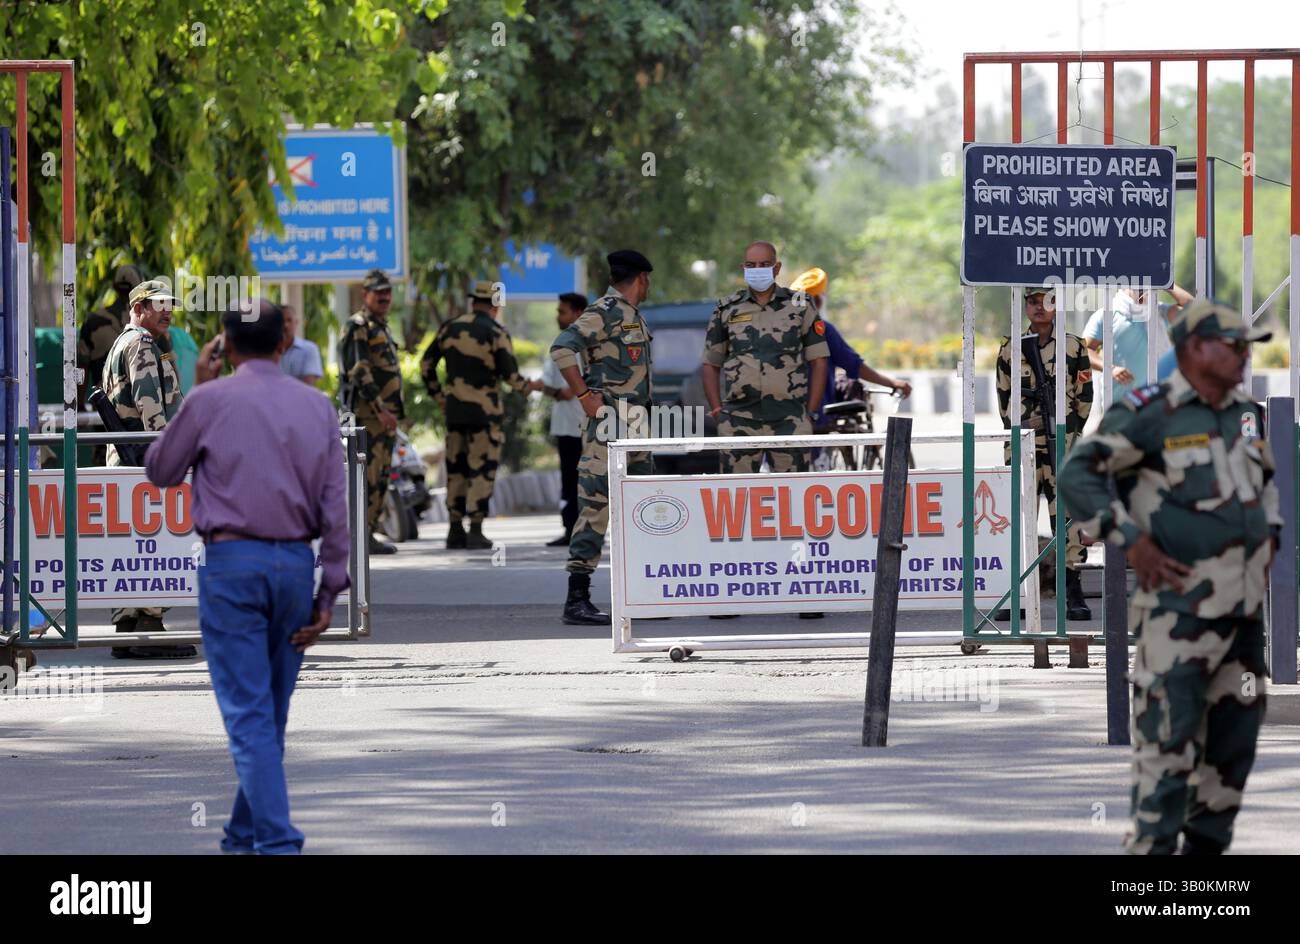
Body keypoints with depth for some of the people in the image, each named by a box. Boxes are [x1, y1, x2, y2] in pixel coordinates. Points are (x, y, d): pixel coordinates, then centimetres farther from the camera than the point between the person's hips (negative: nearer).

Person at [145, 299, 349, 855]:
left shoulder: (210, 401, -4)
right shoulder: (317, 406, 6)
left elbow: (160, 471, 11)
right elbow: (335, 506, 3)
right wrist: (329, 593, 6)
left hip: (231, 560, -4)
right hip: (296, 563, 4)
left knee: (249, 713, -6)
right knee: (271, 713, 15)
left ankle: (277, 844, -16)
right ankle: (245, 835, 24)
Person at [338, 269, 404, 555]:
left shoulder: (382, 328, 22)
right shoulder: (358, 327, -9)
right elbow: (358, 371, -18)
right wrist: (380, 409, -23)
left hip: (385, 416, 10)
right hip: (367, 413, -10)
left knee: (380, 477, 9)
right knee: (368, 475, -12)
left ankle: (370, 532, 12)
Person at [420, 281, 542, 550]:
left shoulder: (450, 328, 7)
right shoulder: (496, 333, -9)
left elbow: (426, 364, 10)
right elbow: (510, 376, -11)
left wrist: (437, 396, 20)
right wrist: (530, 386, 8)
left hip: (454, 408, 5)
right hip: (484, 411, -5)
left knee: (457, 468, 12)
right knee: (482, 470, 0)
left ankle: (455, 530, 13)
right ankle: (476, 532, -5)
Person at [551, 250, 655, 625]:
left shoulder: (632, 316, 19)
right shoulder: (605, 312, -11)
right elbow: (562, 349, -23)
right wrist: (585, 397, -21)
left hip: (633, 427, 10)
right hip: (608, 425, -10)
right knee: (597, 509, -11)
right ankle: (577, 602, -12)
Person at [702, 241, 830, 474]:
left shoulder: (800, 306, 8)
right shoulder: (727, 310, 11)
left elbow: (818, 361, 8)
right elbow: (711, 365, 14)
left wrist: (811, 413, 0)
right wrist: (717, 411, 2)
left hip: (789, 421, -1)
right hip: (739, 424, 1)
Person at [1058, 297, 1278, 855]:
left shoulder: (1245, 415, 12)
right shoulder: (1149, 413, -11)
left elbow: (1265, 480, 31)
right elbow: (1077, 475, -13)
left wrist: (1269, 539, 16)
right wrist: (1132, 543, -17)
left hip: (1243, 608, 8)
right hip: (1181, 608, -8)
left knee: (1235, 738, 11)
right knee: (1169, 744, -9)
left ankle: (1208, 846, 21)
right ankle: (1152, 846, -5)